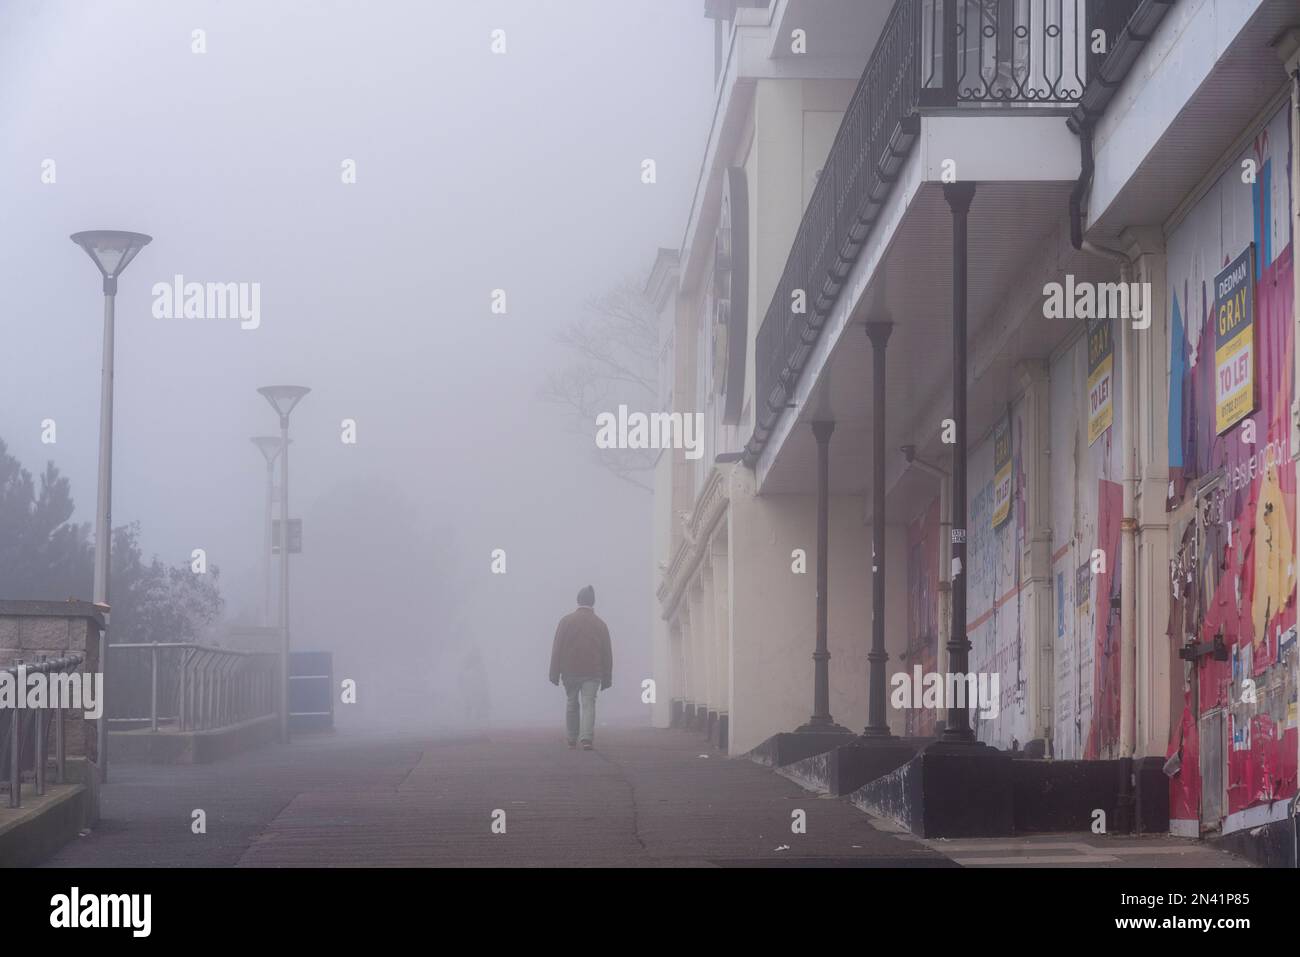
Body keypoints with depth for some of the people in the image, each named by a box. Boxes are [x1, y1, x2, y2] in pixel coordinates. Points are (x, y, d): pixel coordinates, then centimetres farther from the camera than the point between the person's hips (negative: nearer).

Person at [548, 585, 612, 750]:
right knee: (588, 704, -5)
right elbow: (607, 653, 7)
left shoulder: (566, 621, 0)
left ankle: (571, 739, 22)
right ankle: (587, 738, -22)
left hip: (570, 671, 0)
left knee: (572, 704, 15)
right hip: (592, 673, 0)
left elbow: (557, 648, -3)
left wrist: (555, 673, -1)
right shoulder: (600, 624, 5)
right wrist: (606, 678, 13)